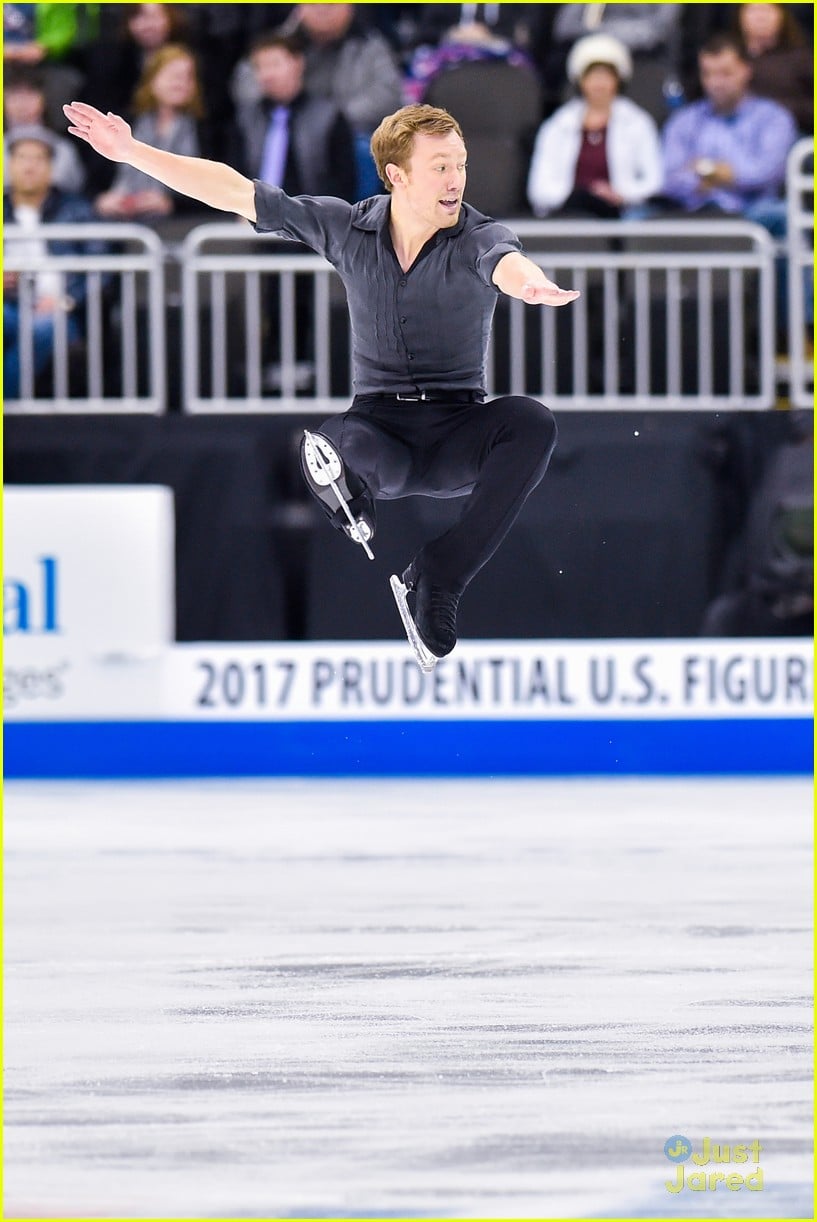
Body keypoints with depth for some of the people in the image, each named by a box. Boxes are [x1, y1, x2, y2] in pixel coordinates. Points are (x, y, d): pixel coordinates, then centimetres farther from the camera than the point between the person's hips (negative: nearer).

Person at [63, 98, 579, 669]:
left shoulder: (478, 237, -8)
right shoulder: (347, 228, 2)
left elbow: (507, 263, -34)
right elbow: (233, 191, 6)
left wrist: (530, 283, -60)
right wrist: (132, 152, 1)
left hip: (458, 436, 0)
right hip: (379, 424, 0)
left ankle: (439, 578, -30)